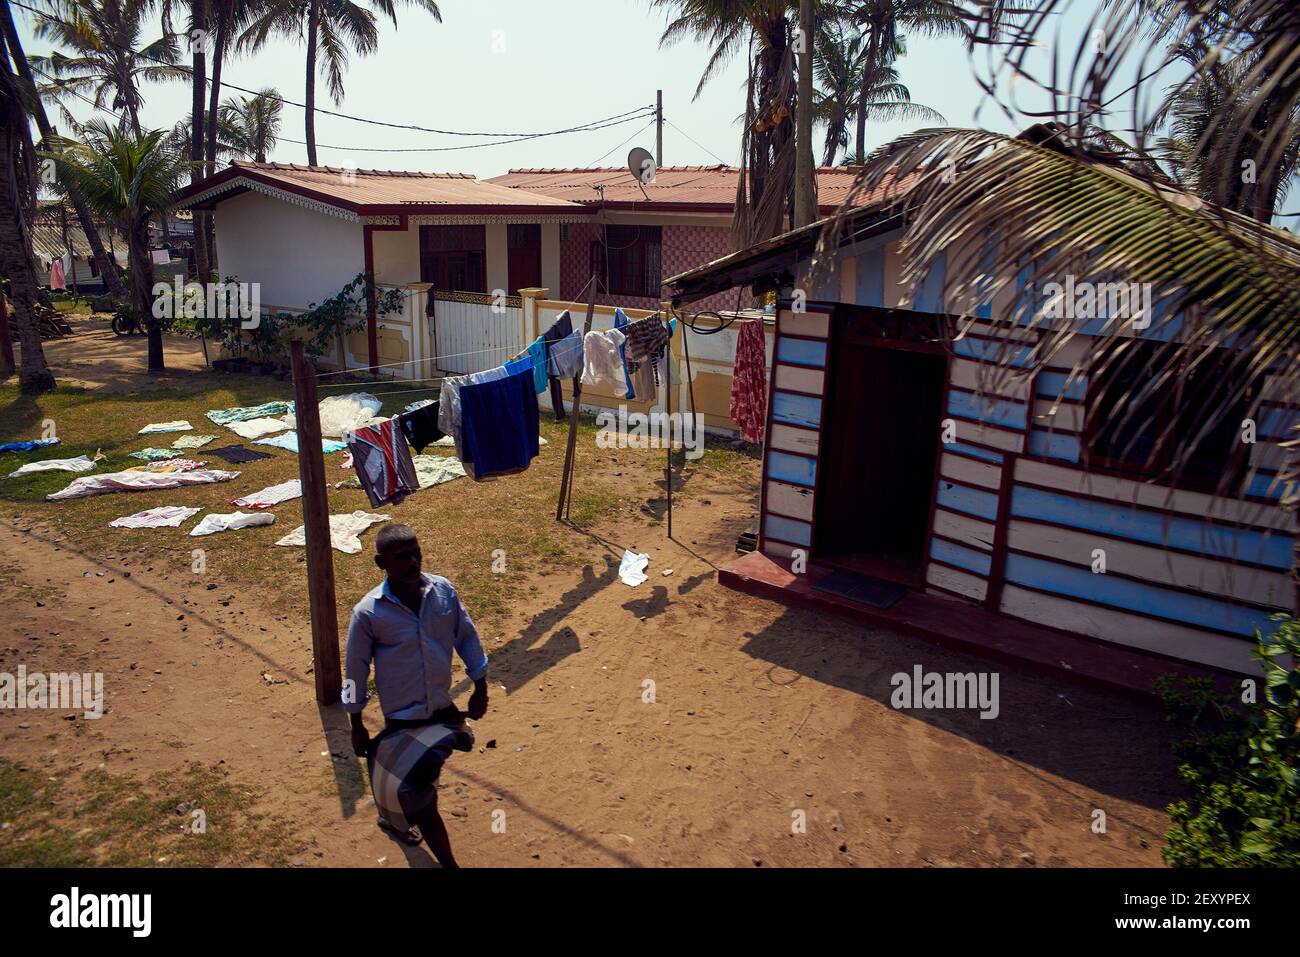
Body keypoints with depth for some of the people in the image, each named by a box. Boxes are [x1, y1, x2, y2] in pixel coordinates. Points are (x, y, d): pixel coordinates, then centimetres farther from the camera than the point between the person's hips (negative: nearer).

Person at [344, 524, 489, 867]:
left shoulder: (444, 590, -12)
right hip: (402, 720, -4)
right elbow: (356, 670, -8)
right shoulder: (368, 613, -20)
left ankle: (392, 818, 58)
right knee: (423, 804, 6)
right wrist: (357, 726, -1)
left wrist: (480, 687, 7)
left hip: (443, 709, 4)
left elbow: (466, 637, 2)